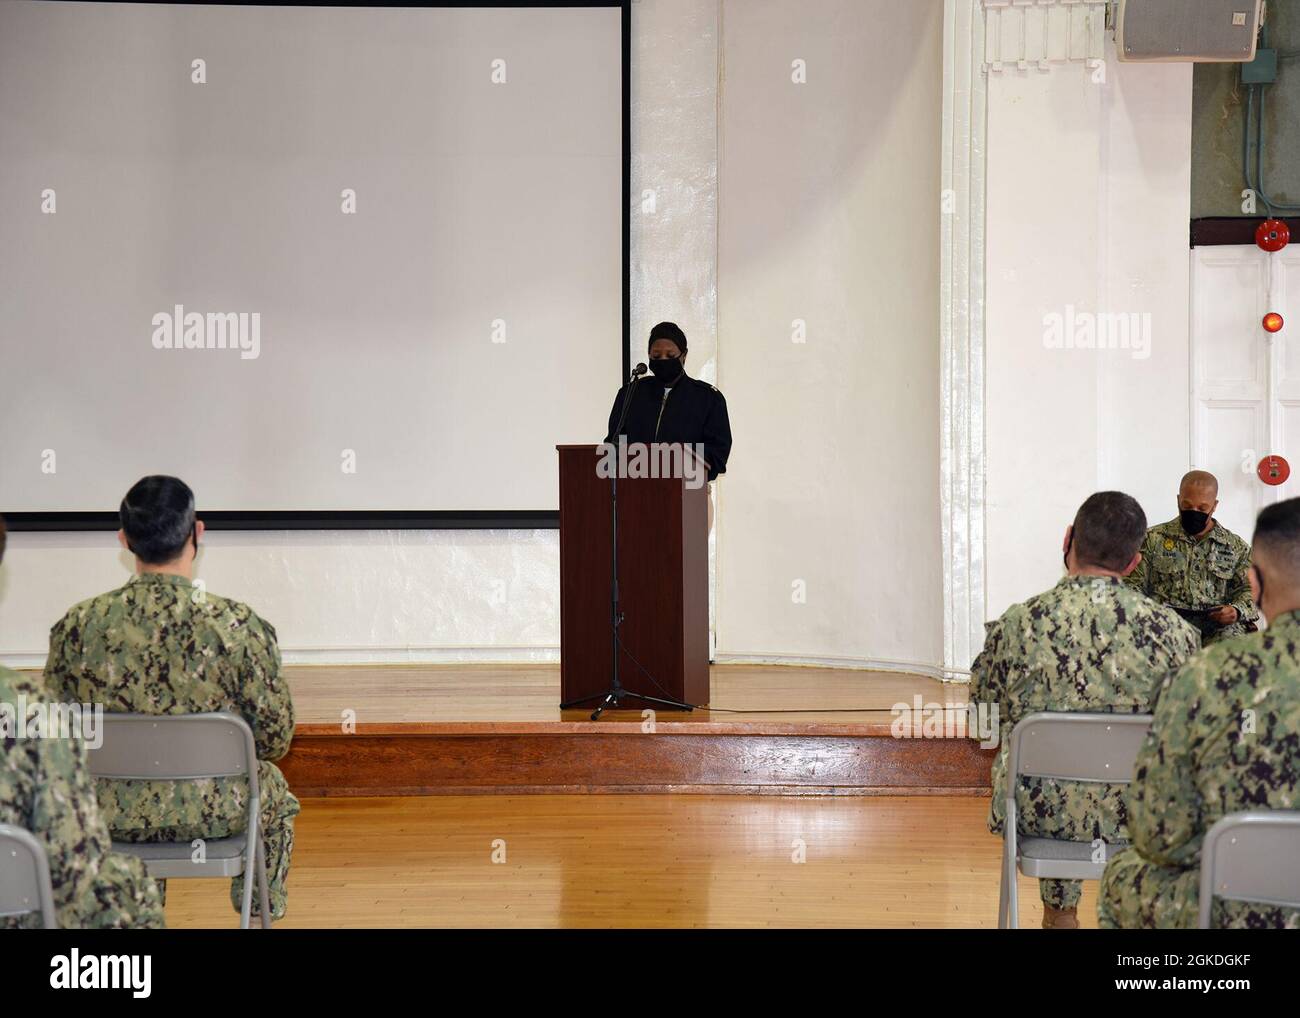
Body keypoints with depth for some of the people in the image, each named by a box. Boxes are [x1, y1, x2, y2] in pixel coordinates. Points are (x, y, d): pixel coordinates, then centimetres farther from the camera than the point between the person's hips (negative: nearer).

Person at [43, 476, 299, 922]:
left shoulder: (76, 625, -14)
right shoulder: (239, 626, -20)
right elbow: (275, 739, -12)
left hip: (112, 816, 2)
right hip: (213, 814, -2)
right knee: (274, 791, 32)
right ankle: (261, 911, 46)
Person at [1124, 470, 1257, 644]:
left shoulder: (1236, 547, 17)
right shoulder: (1153, 539, 12)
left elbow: (1249, 590, 14)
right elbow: (1134, 584, 11)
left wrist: (1237, 611, -10)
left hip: (1218, 626, 1)